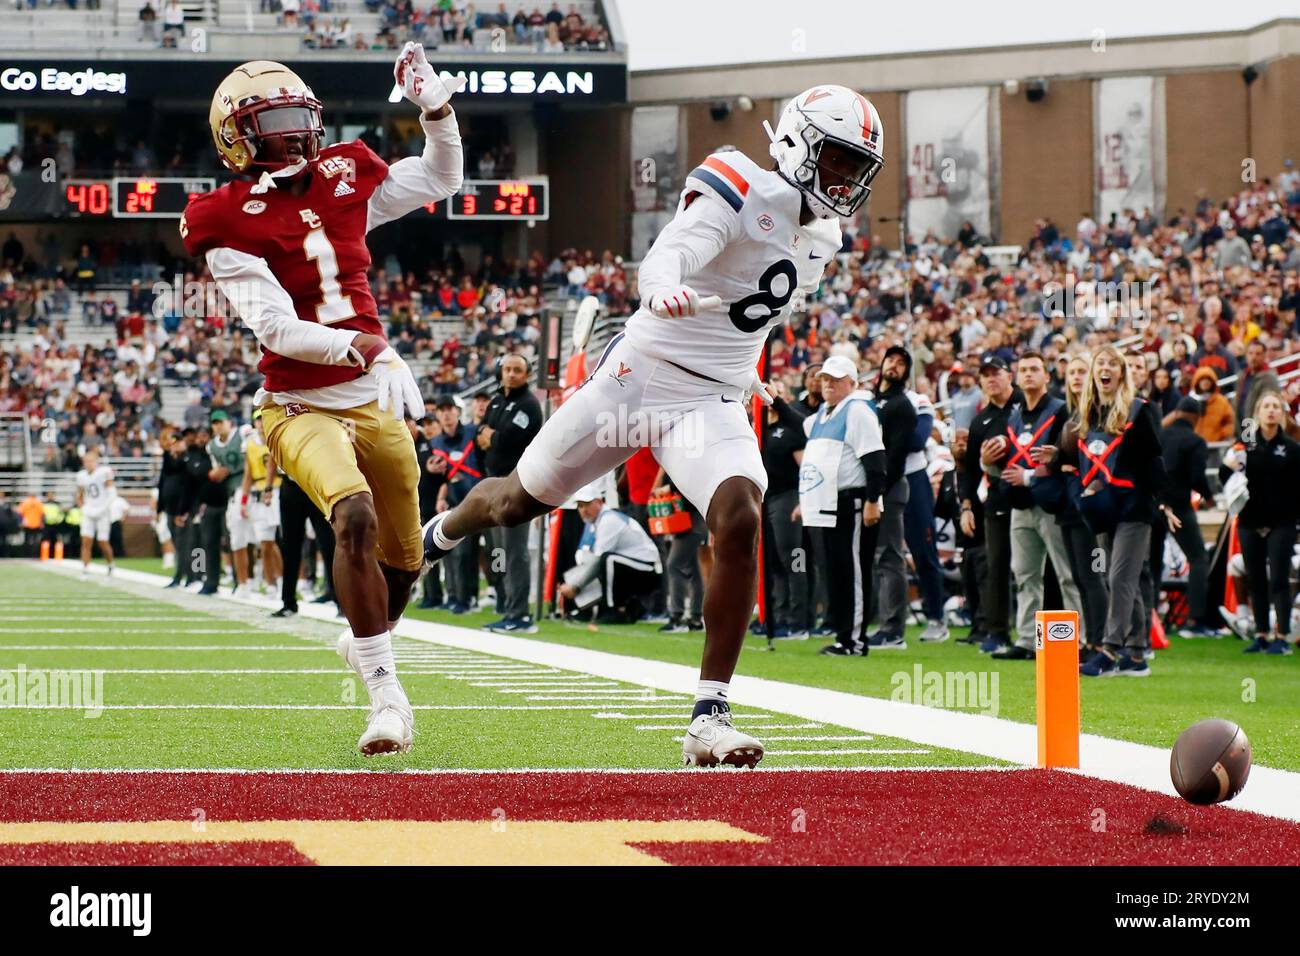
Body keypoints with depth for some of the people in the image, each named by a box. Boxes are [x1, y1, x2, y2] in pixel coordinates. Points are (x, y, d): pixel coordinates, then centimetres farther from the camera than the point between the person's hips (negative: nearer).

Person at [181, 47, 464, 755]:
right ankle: (386, 695, -24)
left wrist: (436, 111, 4)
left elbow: (441, 179, 21)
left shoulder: (344, 179, 5)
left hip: (375, 400, 5)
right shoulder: (227, 220, -10)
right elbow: (275, 326, -19)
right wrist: (351, 347, -34)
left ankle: (365, 640, 47)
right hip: (300, 406, -5)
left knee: (403, 554, 14)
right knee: (354, 517, -30)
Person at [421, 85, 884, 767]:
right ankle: (440, 534, 51)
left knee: (739, 525, -24)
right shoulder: (742, 192, -15)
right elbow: (664, 258, -33)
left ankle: (709, 718, -20)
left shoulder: (820, 239, 9)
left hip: (712, 403, 5)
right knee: (521, 501, 13)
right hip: (638, 376, -4)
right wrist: (666, 294, -54)